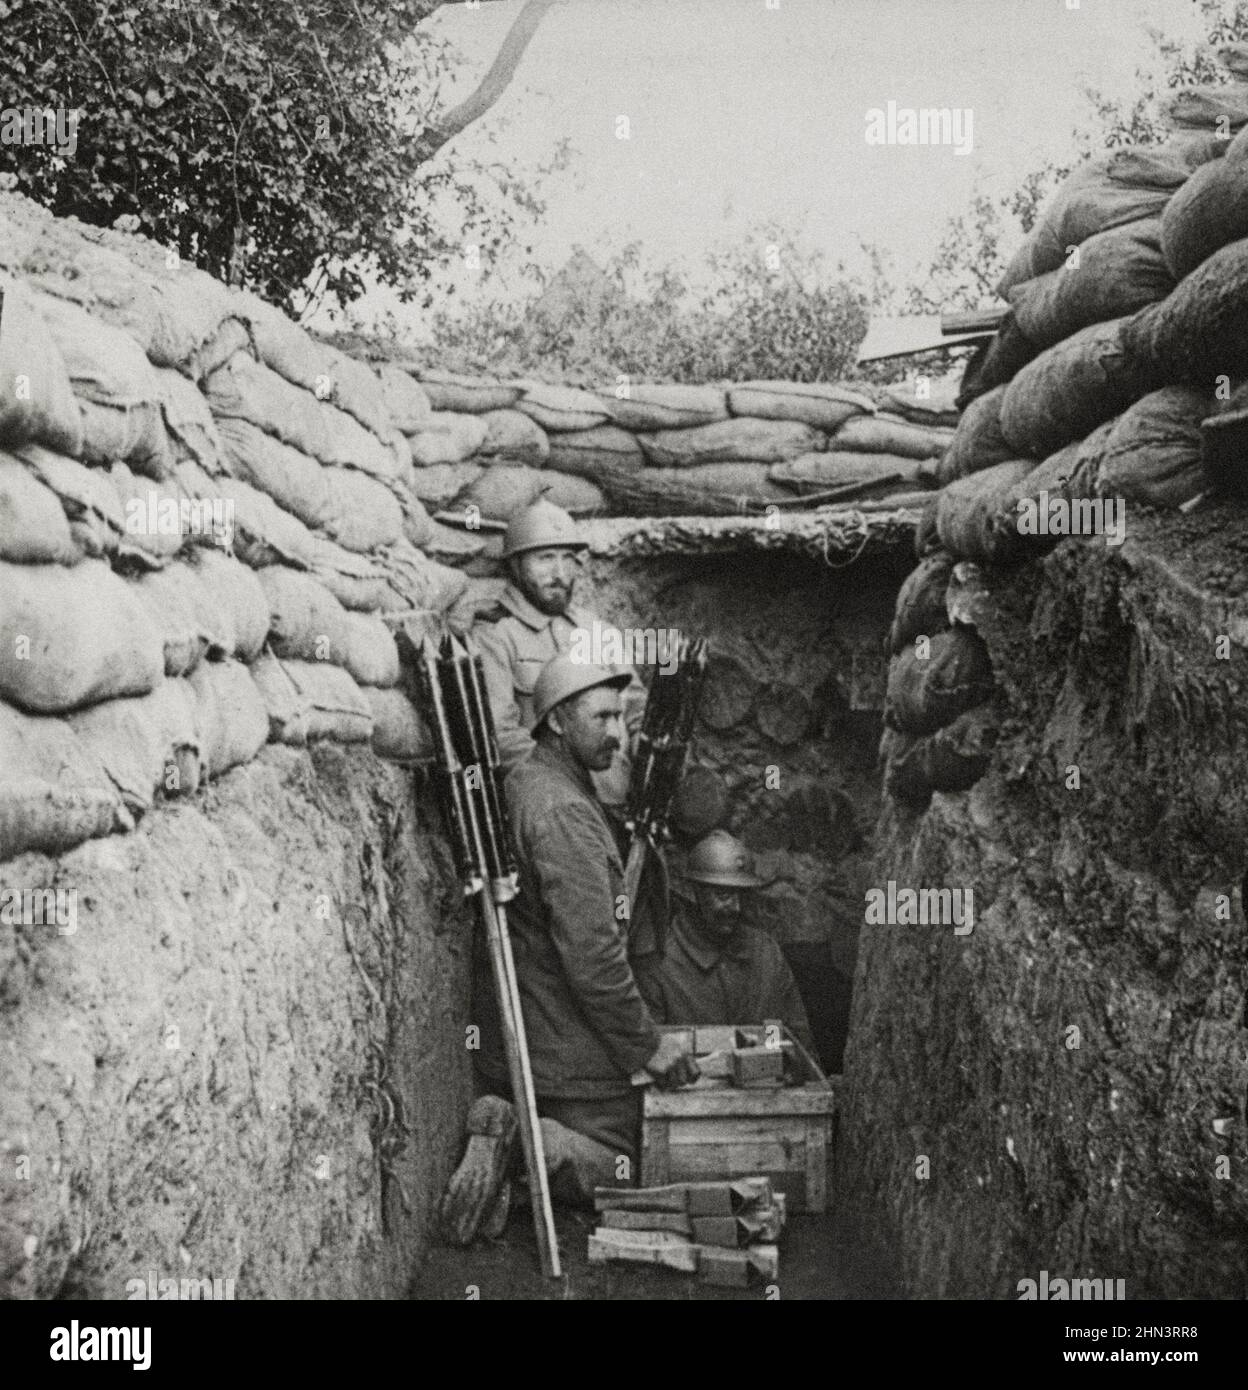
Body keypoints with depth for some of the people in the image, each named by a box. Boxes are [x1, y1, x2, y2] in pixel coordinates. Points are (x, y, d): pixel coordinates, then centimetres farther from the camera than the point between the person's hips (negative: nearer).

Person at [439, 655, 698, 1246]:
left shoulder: (520, 784, 8)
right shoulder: (563, 811, -24)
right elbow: (593, 955, -27)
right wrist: (648, 1046, -16)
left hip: (511, 1042, 9)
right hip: (569, 1053, -9)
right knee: (613, 1173, 6)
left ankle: (503, 1126, -2)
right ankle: (526, 1145, -14)